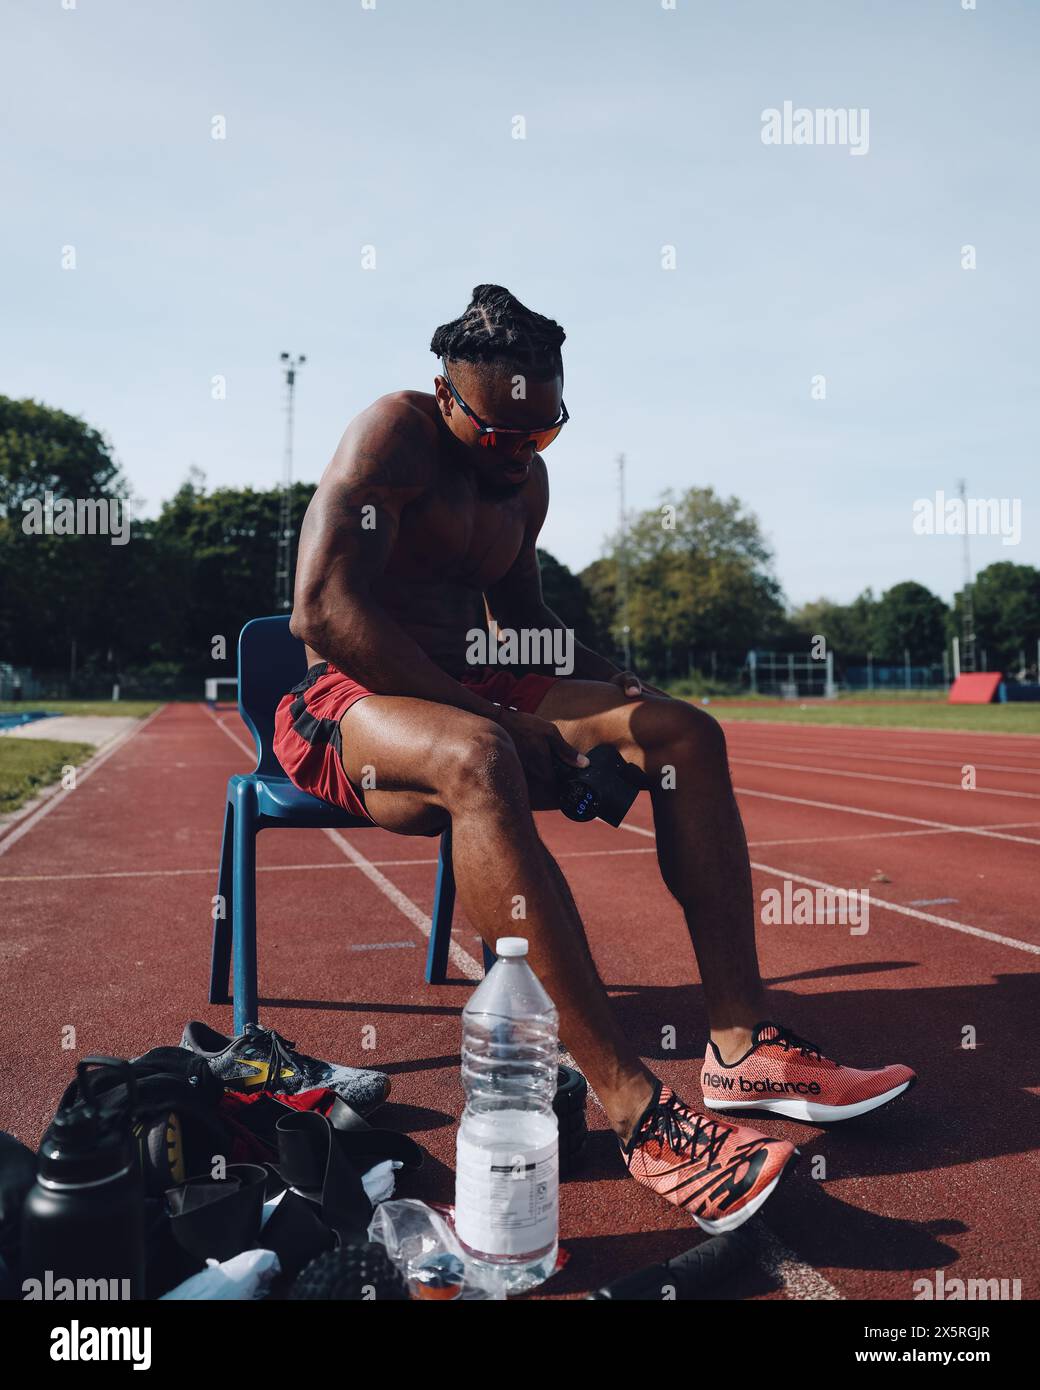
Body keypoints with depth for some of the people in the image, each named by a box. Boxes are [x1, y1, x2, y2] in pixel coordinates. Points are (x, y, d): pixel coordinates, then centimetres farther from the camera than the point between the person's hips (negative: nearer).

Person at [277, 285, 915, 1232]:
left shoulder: (525, 478, 14)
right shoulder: (395, 433, -10)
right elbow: (323, 610, -22)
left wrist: (593, 680, 3)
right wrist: (482, 711, -23)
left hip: (465, 697, 8)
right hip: (350, 700, -7)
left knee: (682, 729, -9)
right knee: (477, 759, -41)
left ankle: (740, 1042, -18)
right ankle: (637, 1108, -41)